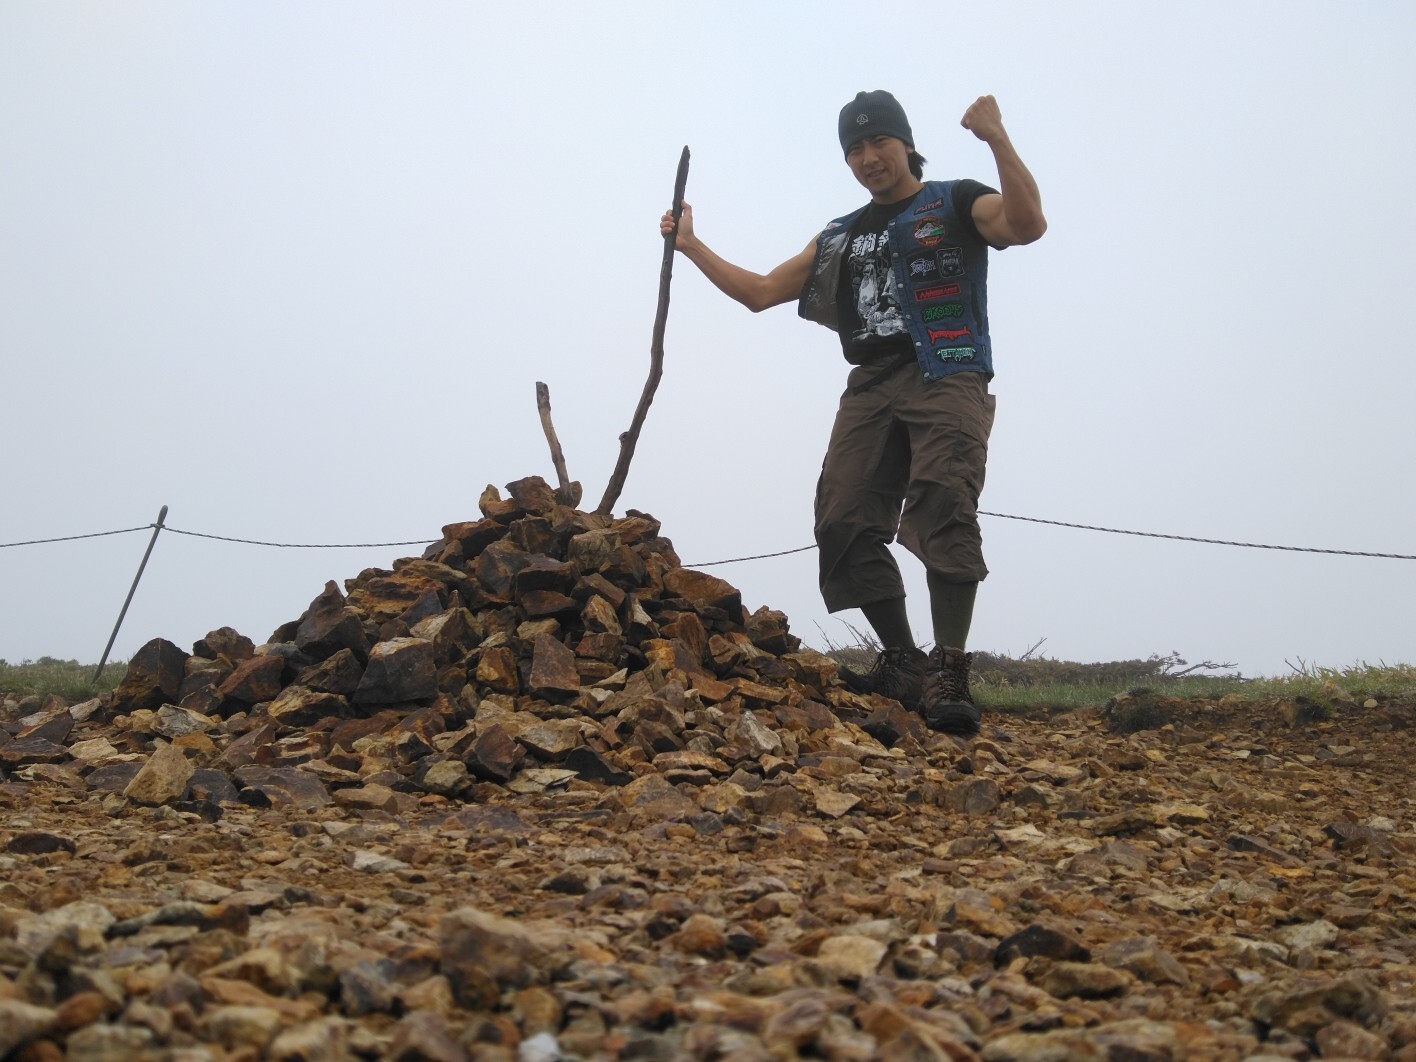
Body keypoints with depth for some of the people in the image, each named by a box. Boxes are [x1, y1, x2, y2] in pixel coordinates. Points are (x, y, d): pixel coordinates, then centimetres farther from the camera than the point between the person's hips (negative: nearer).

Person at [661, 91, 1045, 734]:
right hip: (871, 388, 6)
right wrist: (692, 247, 25)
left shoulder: (955, 205, 10)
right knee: (846, 522, -11)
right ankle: (904, 664, -4)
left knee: (942, 508, -24)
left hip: (947, 377, -5)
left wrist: (998, 141, -21)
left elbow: (1028, 224, -11)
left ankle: (948, 675, -30)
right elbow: (761, 292, 30)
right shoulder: (840, 237, 27)